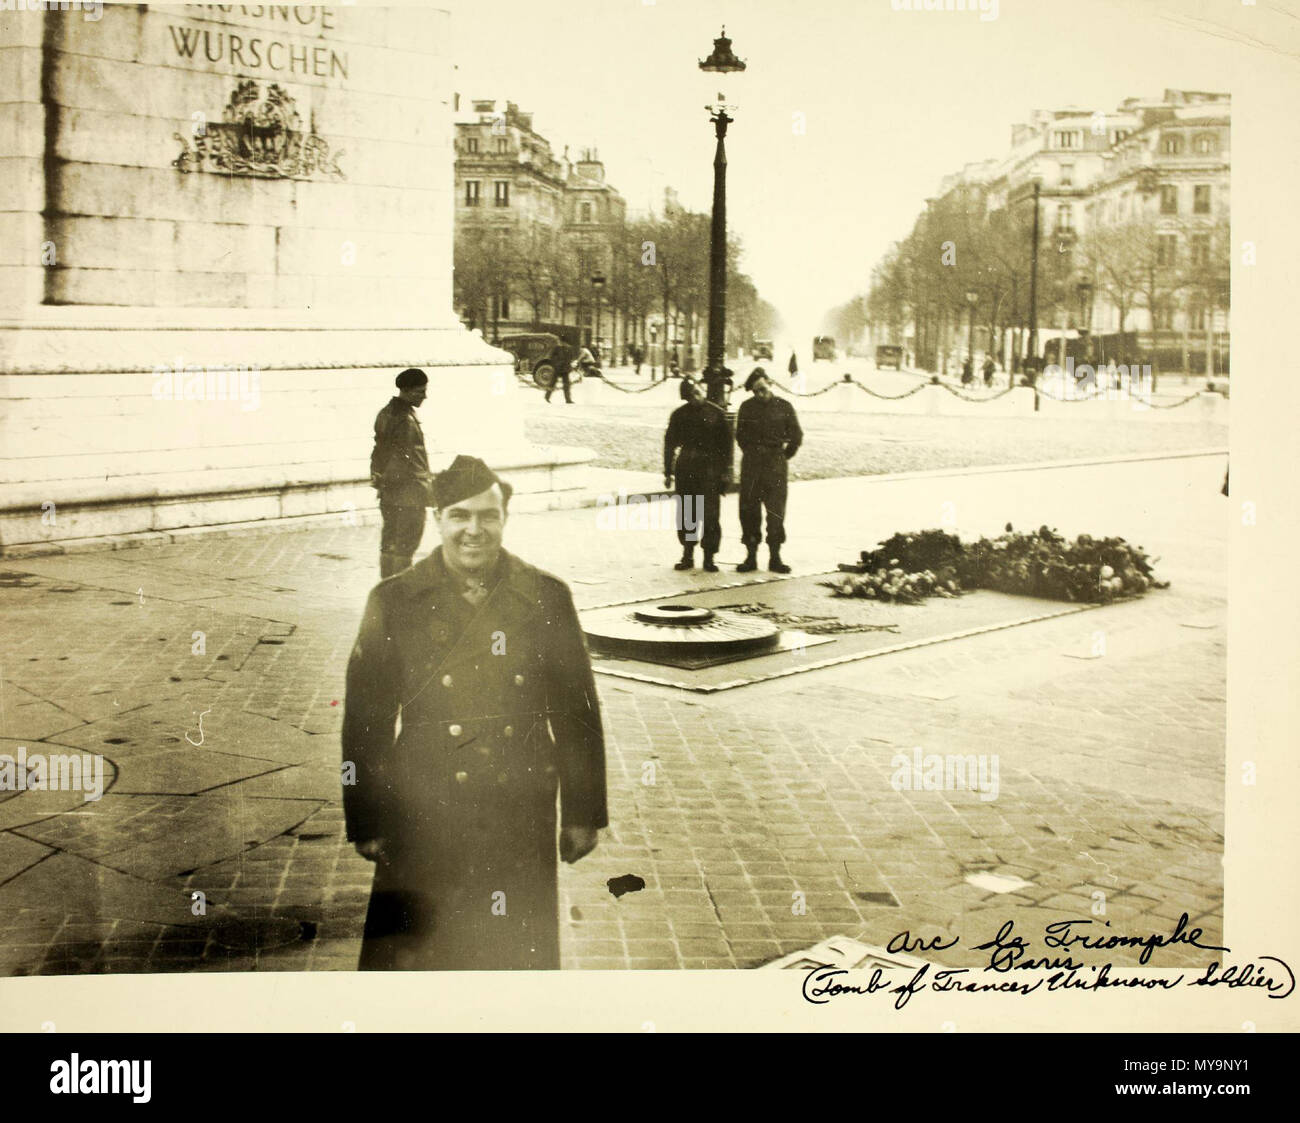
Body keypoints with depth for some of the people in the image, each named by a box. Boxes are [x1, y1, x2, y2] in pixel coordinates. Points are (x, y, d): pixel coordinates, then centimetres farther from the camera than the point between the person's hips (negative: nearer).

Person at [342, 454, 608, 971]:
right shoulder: (394, 602, -3)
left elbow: (577, 712, 5)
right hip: (424, 822, -1)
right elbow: (365, 719, 1)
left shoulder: (546, 598, 1)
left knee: (517, 957, 11)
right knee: (410, 957, 3)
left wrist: (582, 813, 6)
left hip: (522, 825, 1)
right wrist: (366, 822, 1)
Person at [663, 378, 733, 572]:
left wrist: (725, 471, -2)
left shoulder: (717, 414, 2)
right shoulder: (680, 415, 7)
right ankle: (688, 556, 15)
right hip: (685, 467, 2)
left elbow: (726, 443, 3)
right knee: (685, 513, 5)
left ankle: (709, 558, 1)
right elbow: (670, 442, 12)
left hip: (710, 468, -2)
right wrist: (668, 472, 9)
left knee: (710, 514, -6)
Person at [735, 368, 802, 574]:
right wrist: (752, 455, 11)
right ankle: (751, 555, 7)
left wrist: (783, 456, 9)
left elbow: (796, 437, 7)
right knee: (748, 511, 0)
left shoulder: (784, 407, 0)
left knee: (776, 512, -2)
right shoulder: (747, 407, 4)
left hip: (775, 465, -1)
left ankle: (775, 557, 4)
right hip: (751, 465, 1)